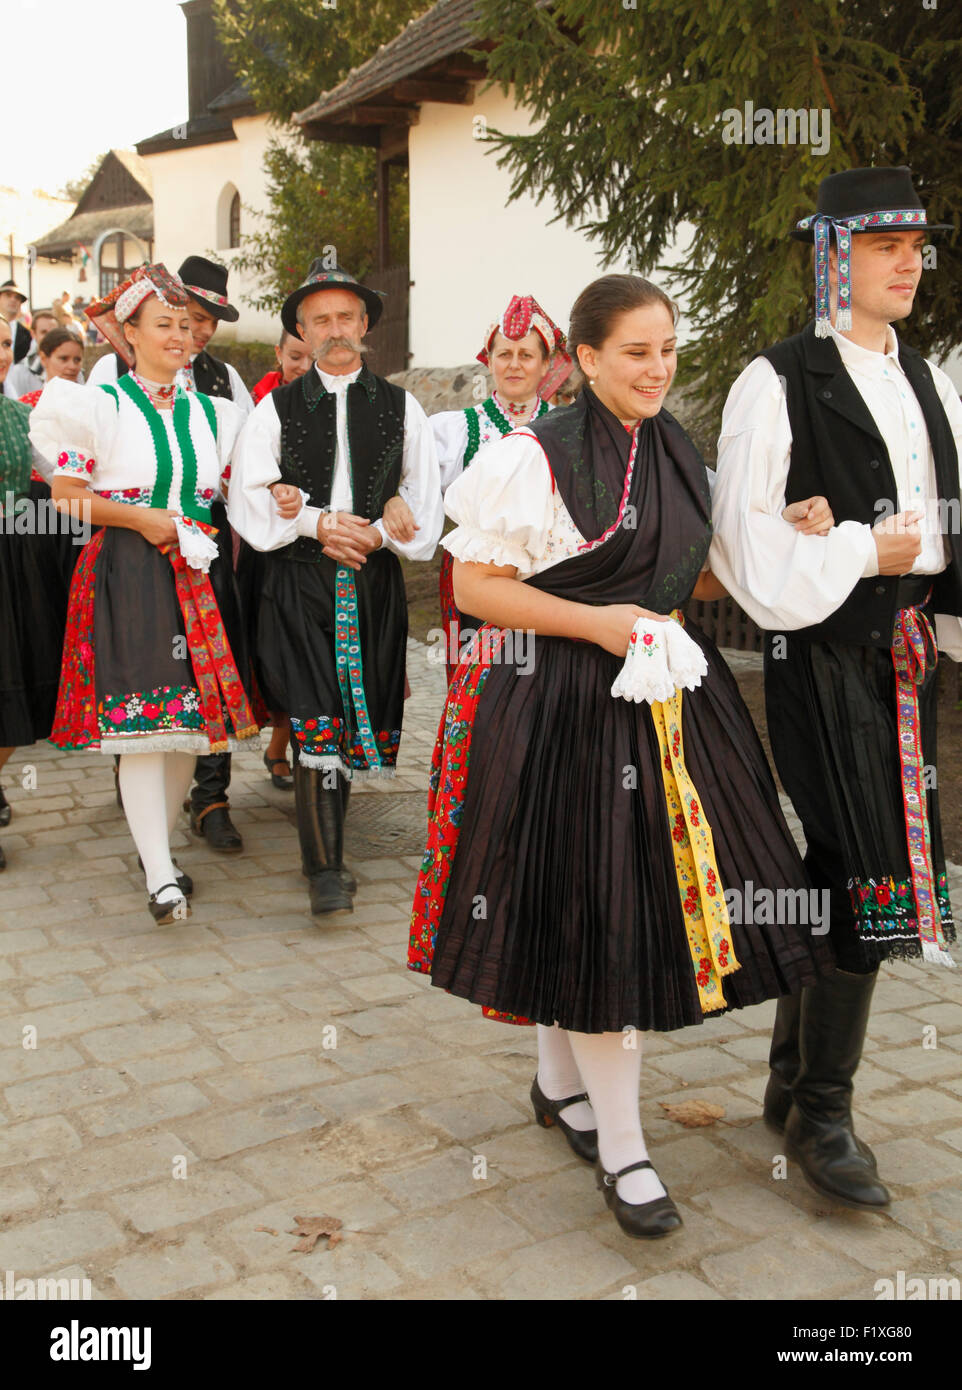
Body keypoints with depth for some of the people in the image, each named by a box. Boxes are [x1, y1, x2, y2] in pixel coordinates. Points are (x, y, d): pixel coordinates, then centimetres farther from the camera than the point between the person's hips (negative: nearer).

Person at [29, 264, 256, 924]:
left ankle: (159, 848, 23)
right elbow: (67, 494, -1)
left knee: (190, 723, 5)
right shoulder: (98, 406, 3)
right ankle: (160, 876, -6)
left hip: (199, 579, 4)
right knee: (139, 724, -10)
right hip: (127, 578, -4)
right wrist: (139, 519, -9)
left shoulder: (213, 413, 15)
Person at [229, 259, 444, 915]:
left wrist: (370, 534, -9)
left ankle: (330, 834, 25)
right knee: (318, 722, -10)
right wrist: (317, 523, -12)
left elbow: (424, 506, 7)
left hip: (376, 583, 2)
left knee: (369, 717, 4)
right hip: (300, 585, -2)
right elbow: (248, 500, 1)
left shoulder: (401, 407, 11)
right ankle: (326, 868, -4)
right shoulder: (277, 408, 8)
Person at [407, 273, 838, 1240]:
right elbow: (473, 587, -12)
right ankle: (620, 1145, 11)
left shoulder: (674, 453, 12)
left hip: (664, 698, 8)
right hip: (564, 707, -7)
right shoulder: (534, 458, -11)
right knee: (593, 910, -3)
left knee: (647, 898, 13)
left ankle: (560, 1081, 35)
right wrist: (596, 623, -19)